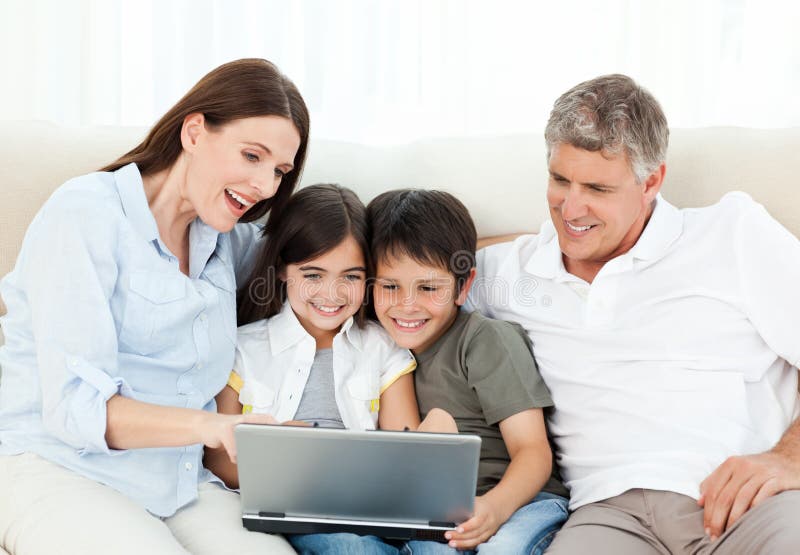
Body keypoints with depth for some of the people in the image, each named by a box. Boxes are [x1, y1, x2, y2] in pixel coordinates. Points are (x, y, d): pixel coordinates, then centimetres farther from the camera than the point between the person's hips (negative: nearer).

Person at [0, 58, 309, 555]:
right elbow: (74, 405, -17)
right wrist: (208, 426, -33)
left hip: (180, 483, 4)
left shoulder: (230, 243, 12)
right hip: (56, 470, -4)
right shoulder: (87, 212, -8)